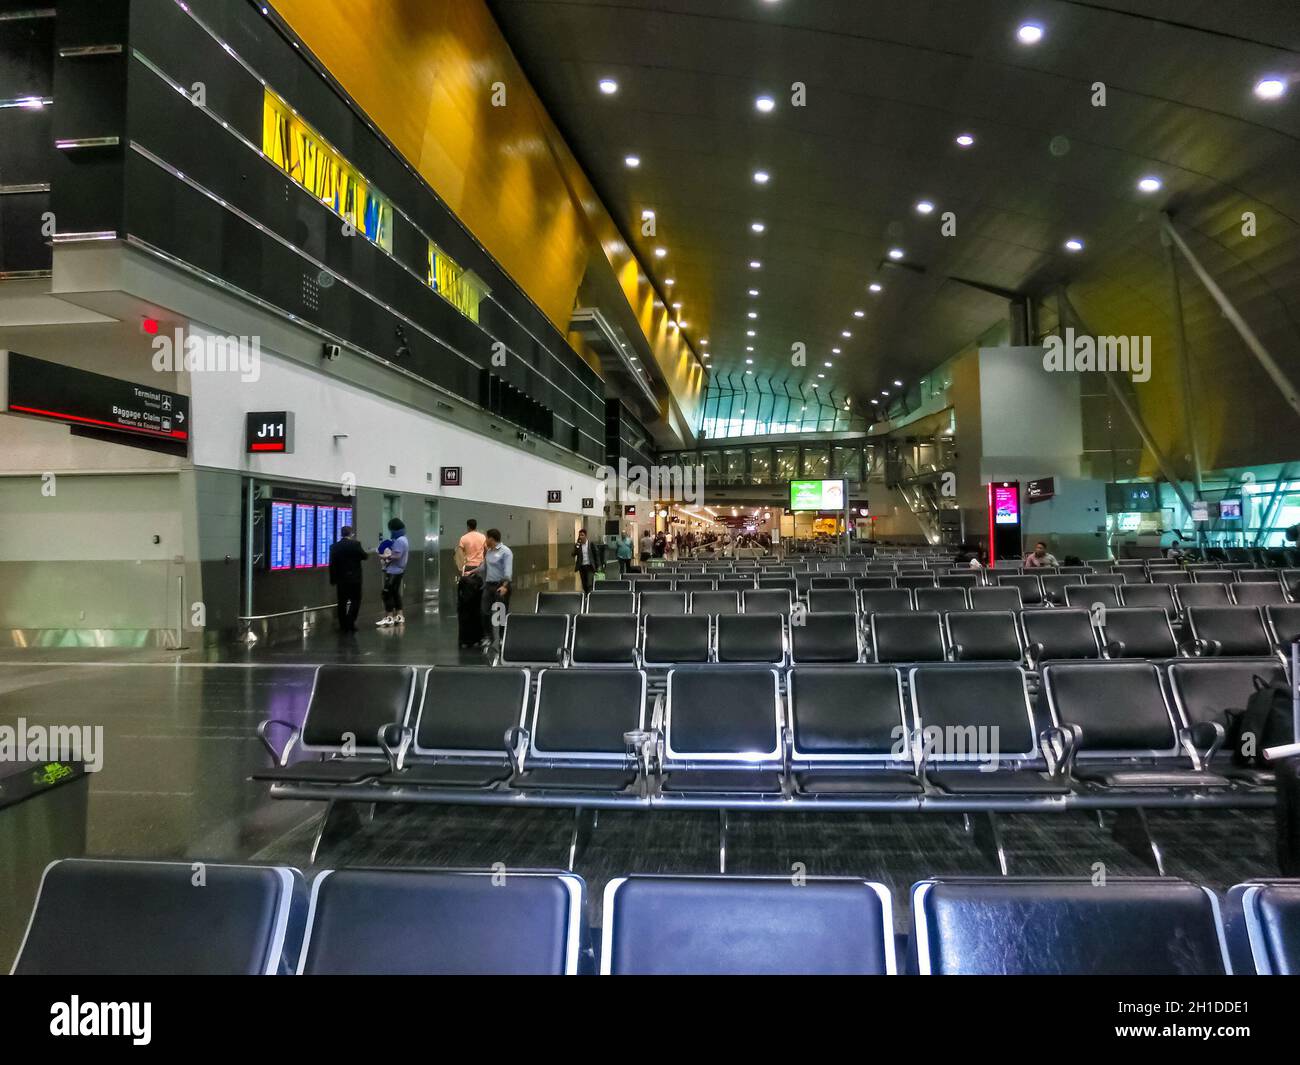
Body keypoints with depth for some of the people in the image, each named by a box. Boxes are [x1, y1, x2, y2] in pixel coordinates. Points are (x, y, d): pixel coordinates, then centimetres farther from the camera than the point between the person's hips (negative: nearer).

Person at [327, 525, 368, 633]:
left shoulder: (334, 546, -1)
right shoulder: (355, 545, -10)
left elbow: (332, 564, 0)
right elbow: (365, 556, 1)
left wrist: (333, 580, 7)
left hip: (341, 579, 3)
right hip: (354, 578, -3)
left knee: (342, 602, 9)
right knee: (355, 601, 6)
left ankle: (343, 626, 11)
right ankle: (350, 623, -5)